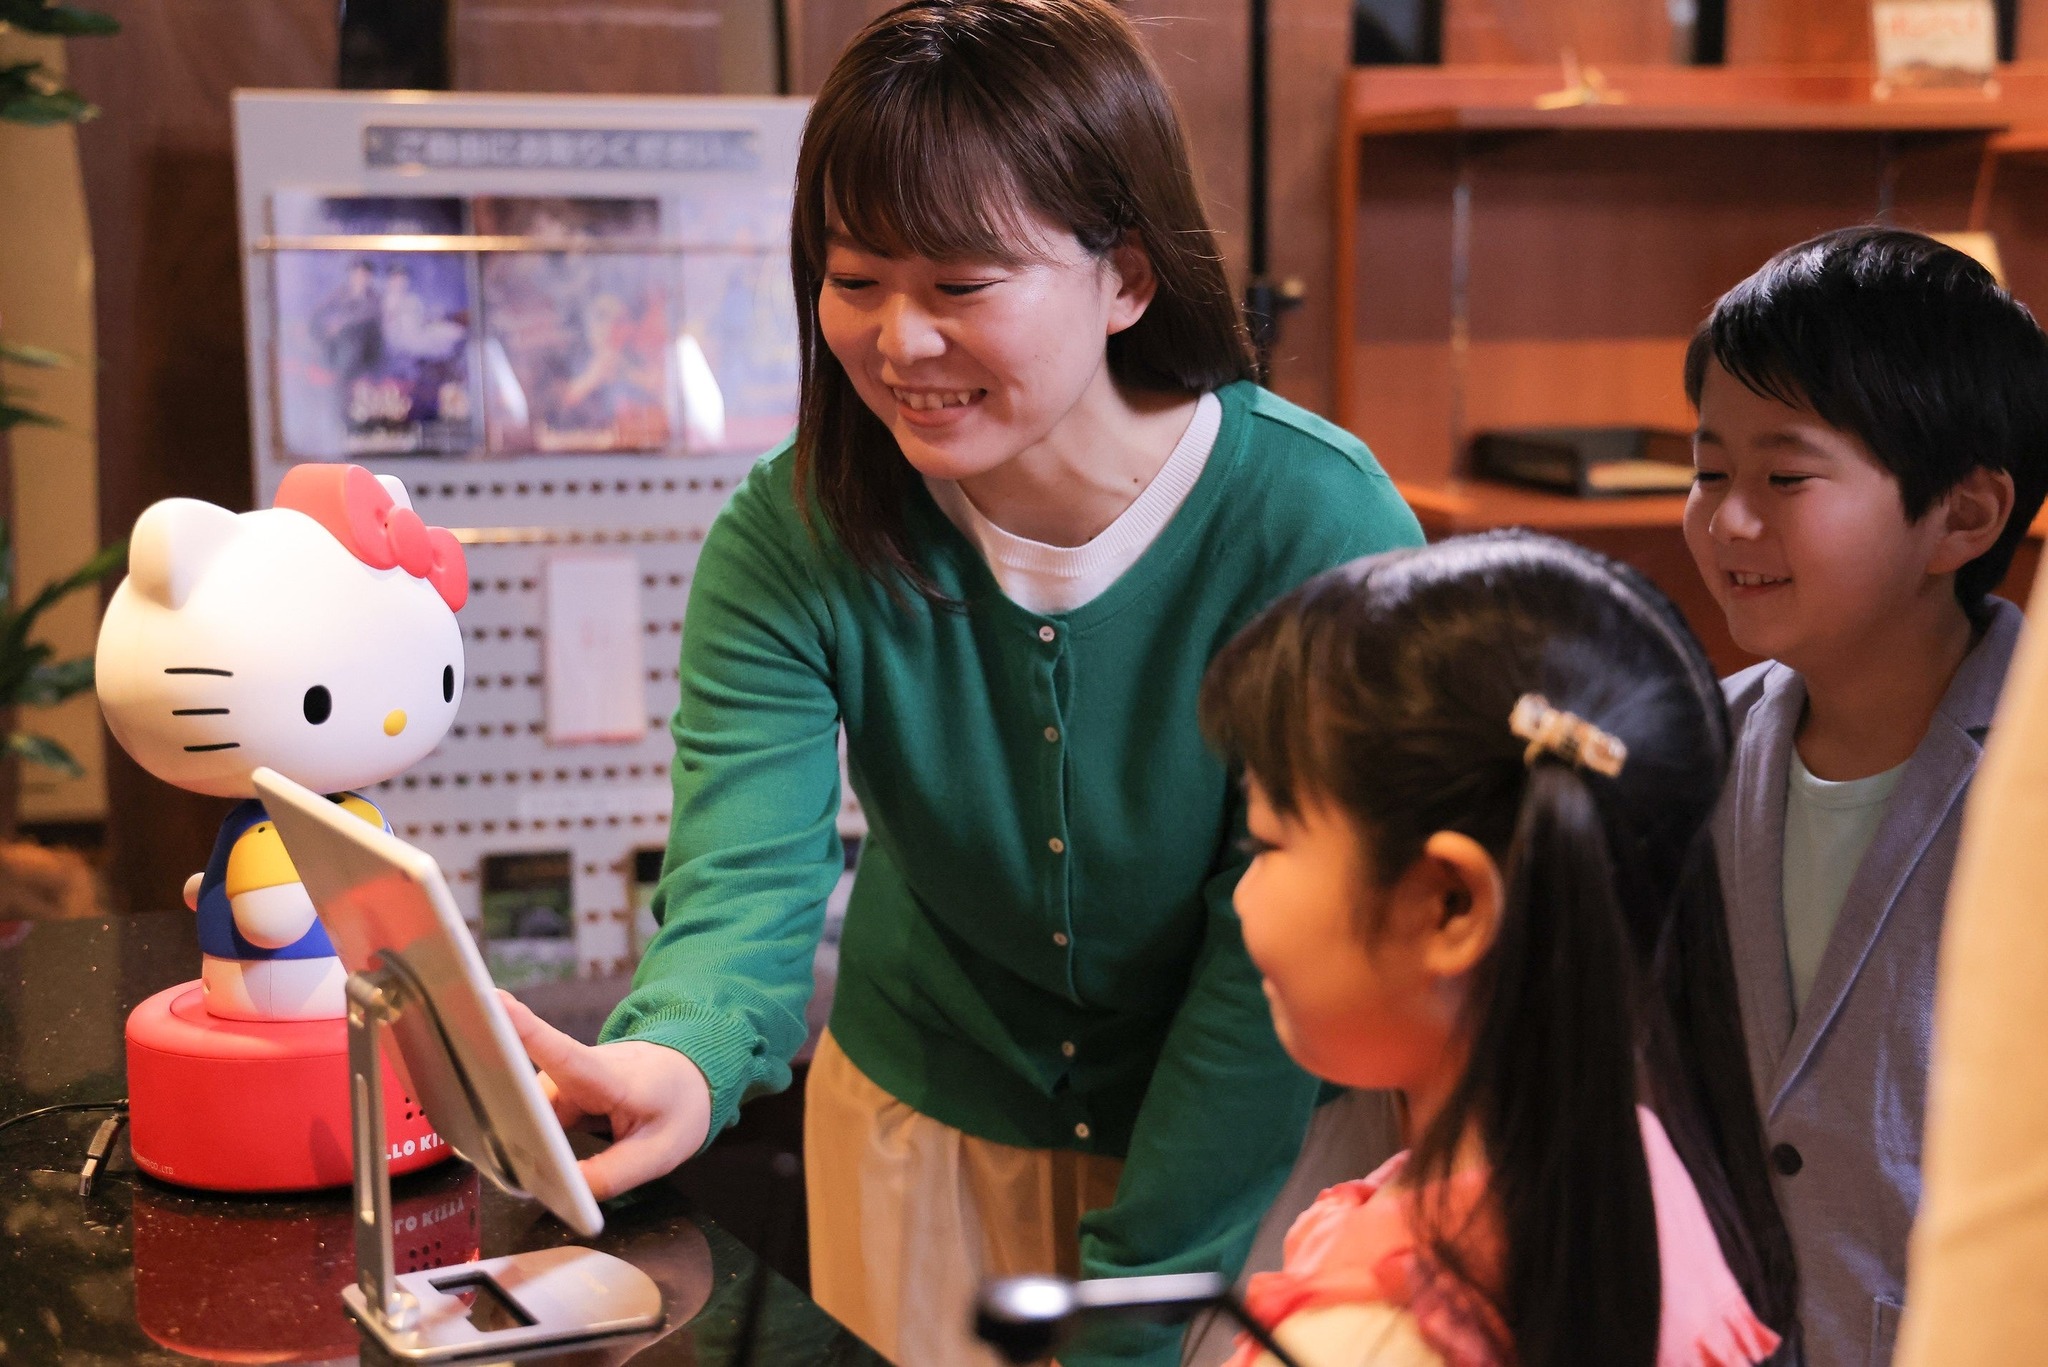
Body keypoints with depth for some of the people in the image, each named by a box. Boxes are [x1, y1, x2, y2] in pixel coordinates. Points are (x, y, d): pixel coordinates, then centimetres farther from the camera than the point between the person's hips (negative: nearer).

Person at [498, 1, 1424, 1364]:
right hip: (921, 1117, 2)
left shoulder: (1322, 525, -25)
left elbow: (1279, 952, -22)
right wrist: (675, 1061, -50)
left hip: (1239, 1142, -2)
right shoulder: (790, 539, -17)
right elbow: (745, 875, -27)